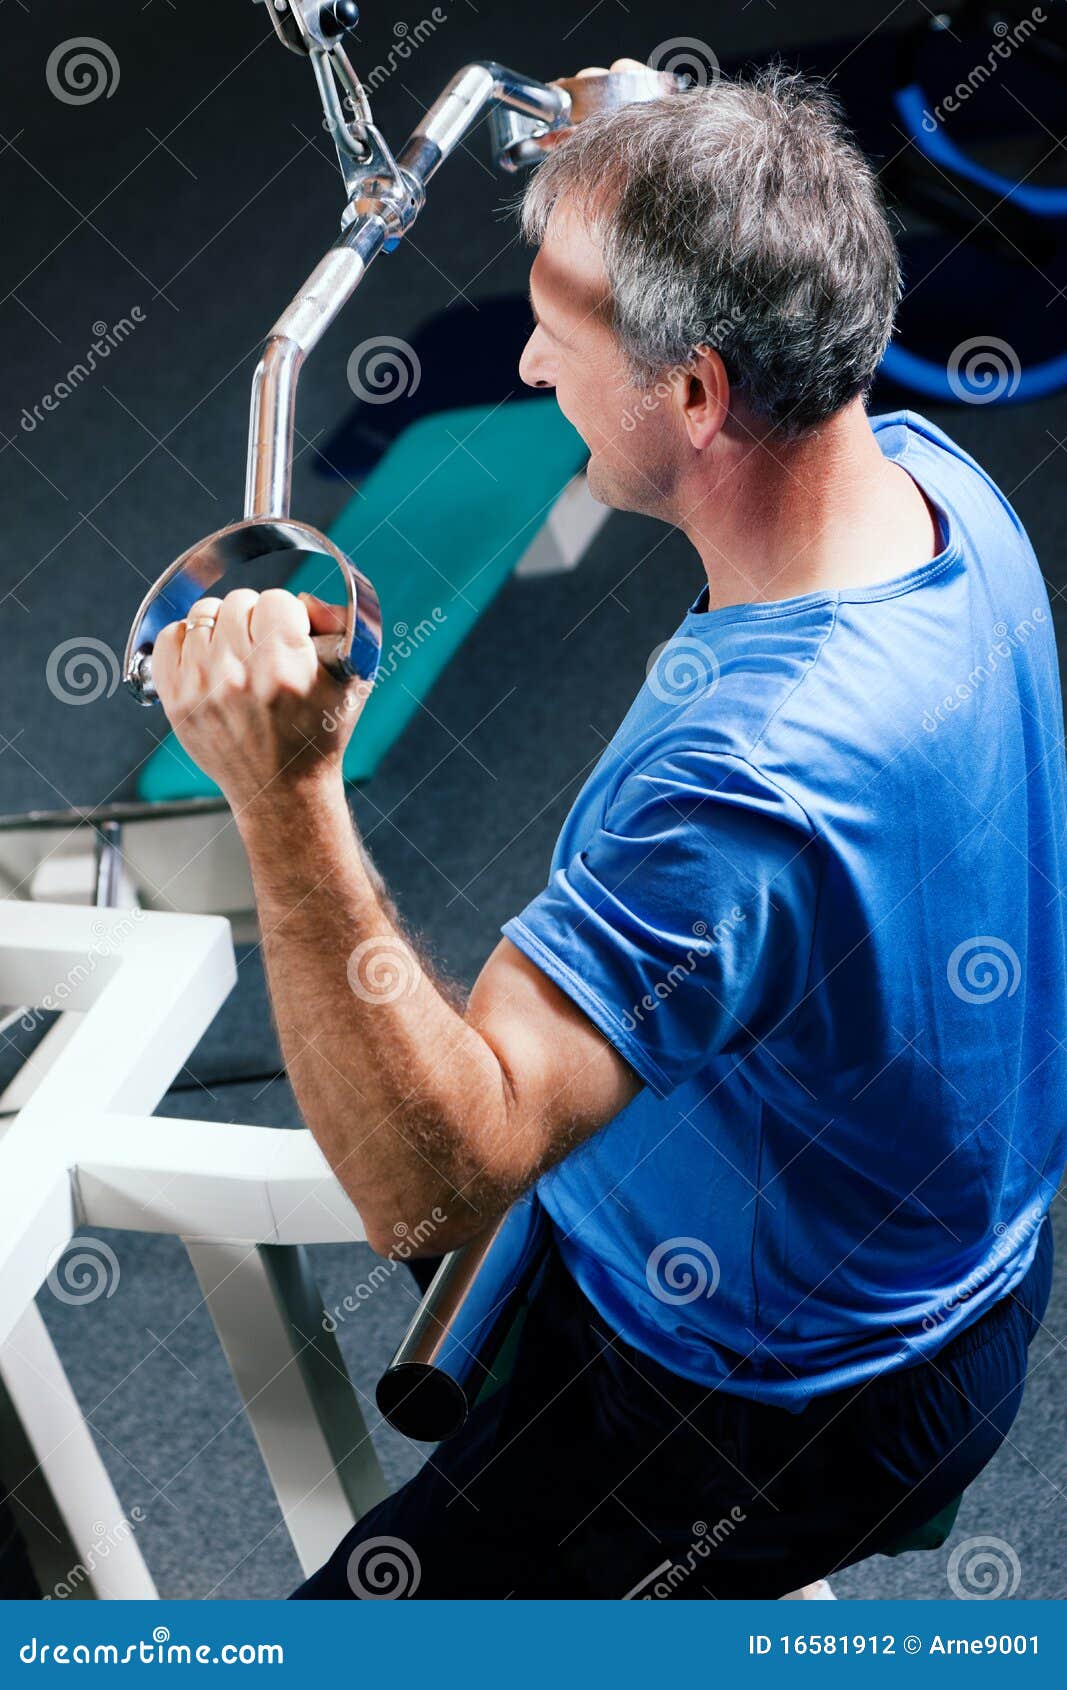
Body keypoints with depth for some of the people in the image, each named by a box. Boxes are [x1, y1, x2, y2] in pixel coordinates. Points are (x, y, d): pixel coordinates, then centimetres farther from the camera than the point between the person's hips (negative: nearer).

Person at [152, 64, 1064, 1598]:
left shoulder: (762, 779, -42)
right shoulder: (934, 477, -13)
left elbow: (429, 1181, -42)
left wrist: (284, 796, -48)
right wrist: (639, 175, 0)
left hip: (789, 1402, -9)